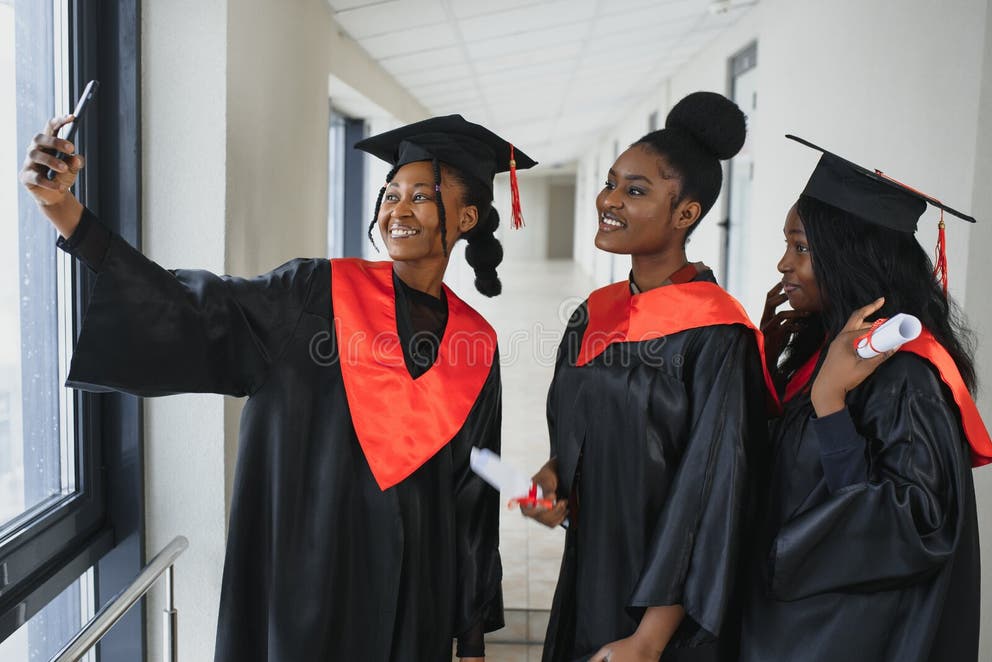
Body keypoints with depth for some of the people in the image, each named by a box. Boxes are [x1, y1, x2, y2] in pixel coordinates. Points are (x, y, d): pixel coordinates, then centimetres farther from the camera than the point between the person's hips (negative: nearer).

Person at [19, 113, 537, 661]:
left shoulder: (477, 348, -1)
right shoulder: (316, 295, -6)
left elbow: (474, 495, 3)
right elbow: (189, 311, -16)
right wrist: (69, 215, -29)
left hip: (415, 591, 2)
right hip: (306, 575, -2)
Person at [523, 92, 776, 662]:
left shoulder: (715, 336, -18)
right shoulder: (594, 316, 2)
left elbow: (711, 494, -20)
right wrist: (555, 476, -8)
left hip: (663, 602, -6)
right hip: (590, 578, 6)